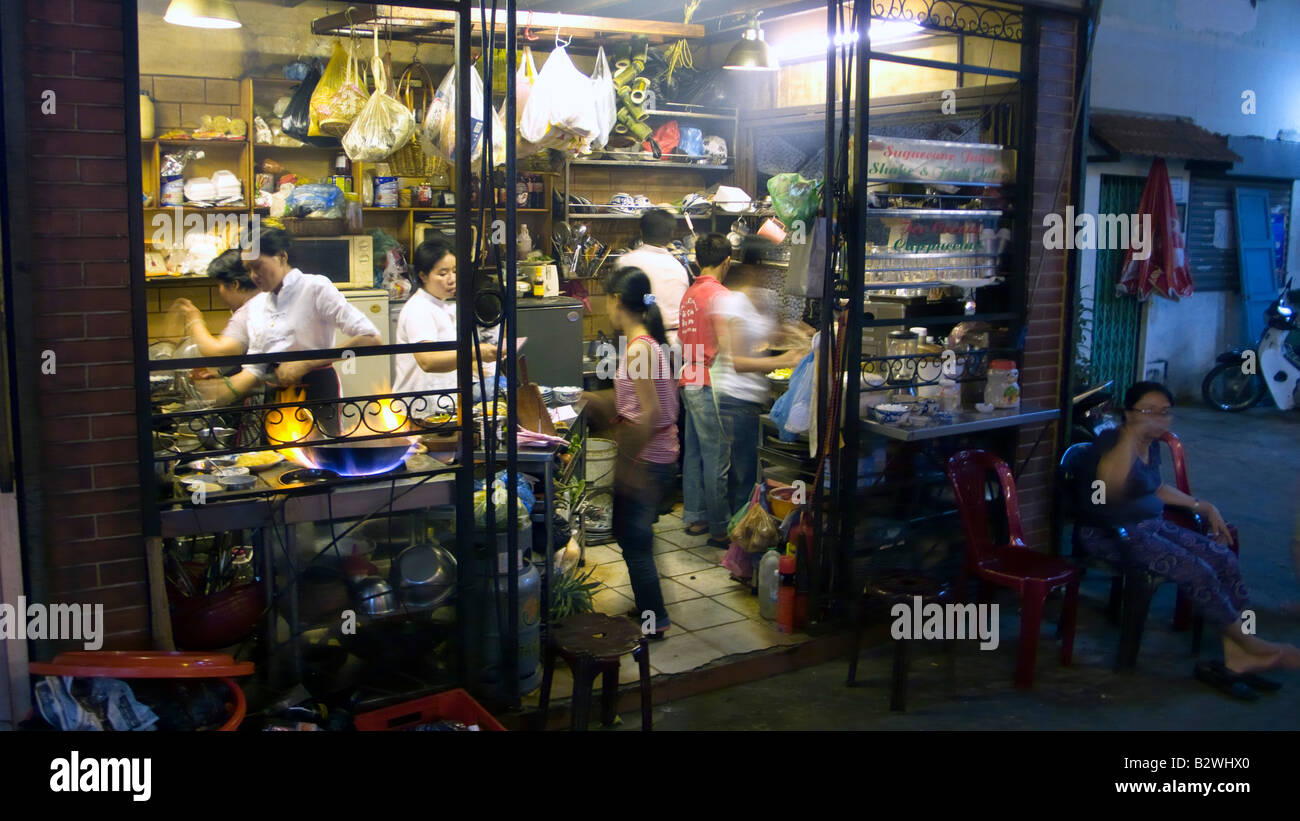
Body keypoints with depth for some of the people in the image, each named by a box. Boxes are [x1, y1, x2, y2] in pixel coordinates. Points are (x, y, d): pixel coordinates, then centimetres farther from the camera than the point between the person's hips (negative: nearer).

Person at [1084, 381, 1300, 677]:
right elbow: (1110, 484, -40)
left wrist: (1203, 506, 22)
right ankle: (1248, 643, 1)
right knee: (1196, 571, -21)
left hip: (1151, 524, 9)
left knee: (1224, 559, -6)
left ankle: (1237, 653, -5)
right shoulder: (1114, 440, -17)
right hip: (1110, 534, -9)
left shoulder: (1151, 444, 9)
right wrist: (1131, 434, -39)